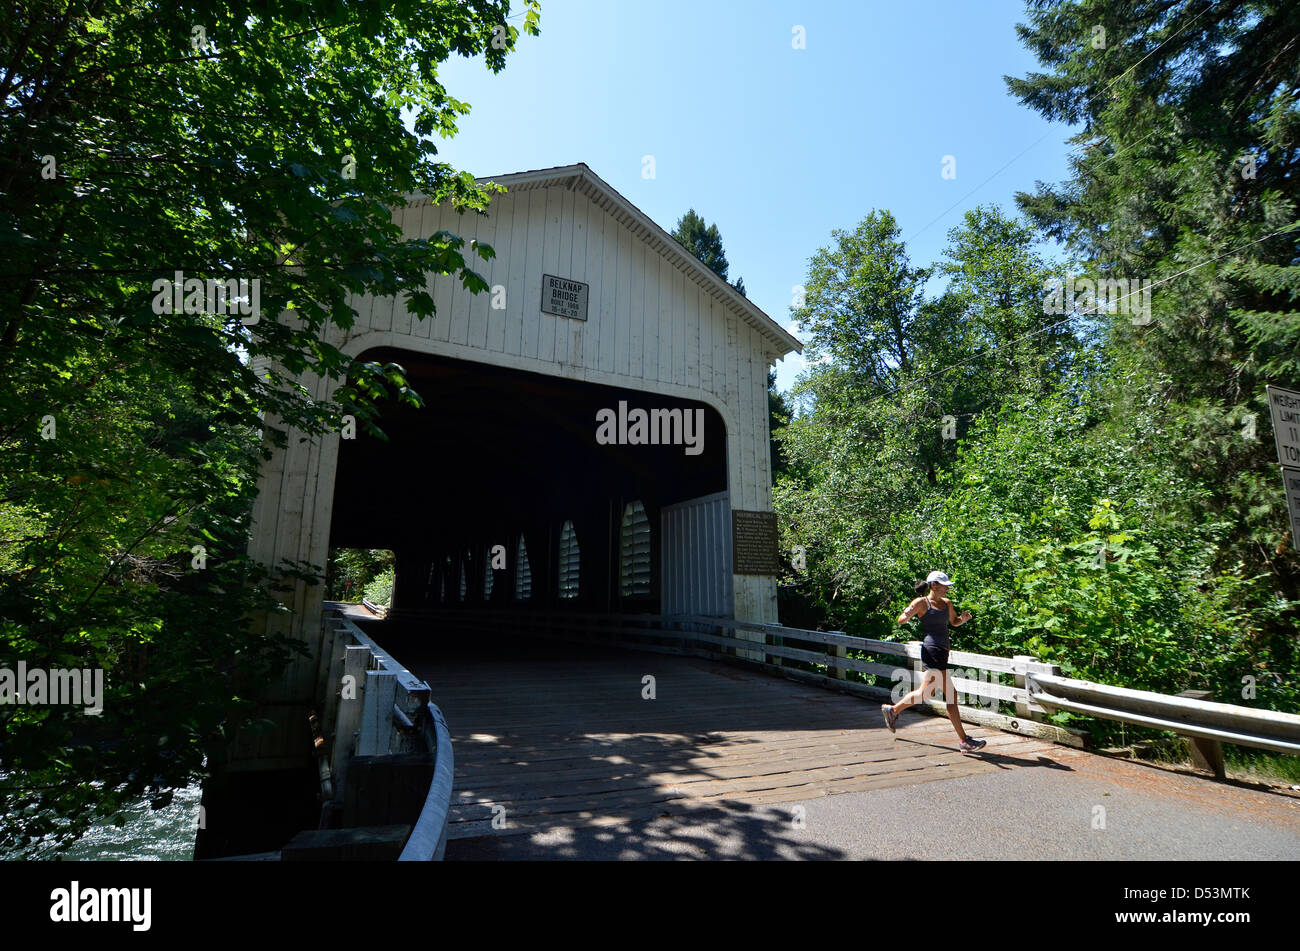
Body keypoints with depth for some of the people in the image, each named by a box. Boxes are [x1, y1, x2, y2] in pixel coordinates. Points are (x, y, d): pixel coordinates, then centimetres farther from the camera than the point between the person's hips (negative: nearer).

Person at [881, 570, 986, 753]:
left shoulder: (947, 603, 15)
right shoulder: (921, 602, -6)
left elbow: (954, 622, 29)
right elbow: (901, 621, -7)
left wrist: (964, 618, 6)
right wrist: (908, 614, -30)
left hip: (942, 652, 9)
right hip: (931, 650, -9)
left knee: (925, 692, 16)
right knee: (951, 695, -10)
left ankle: (892, 710, 33)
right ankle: (965, 741, -2)